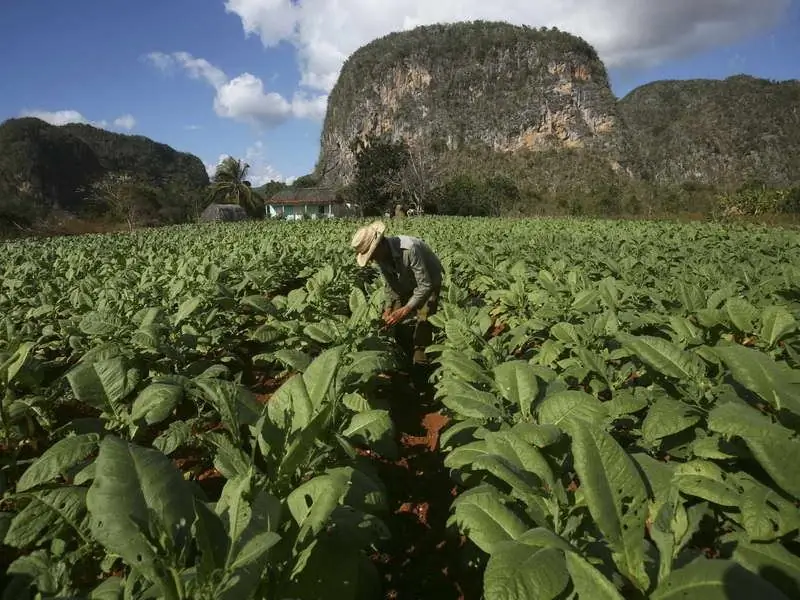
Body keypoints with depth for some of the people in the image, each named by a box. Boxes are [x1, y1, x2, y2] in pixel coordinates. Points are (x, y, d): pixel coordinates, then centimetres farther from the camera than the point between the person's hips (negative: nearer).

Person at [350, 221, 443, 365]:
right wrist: (389, 308, -17)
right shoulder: (380, 255, -19)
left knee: (425, 316, -18)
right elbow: (390, 283, -5)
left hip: (428, 279, -6)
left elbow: (425, 285, -37)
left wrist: (404, 310, -40)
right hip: (405, 281, 6)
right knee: (393, 315, -2)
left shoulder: (409, 249, -42)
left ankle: (420, 353, -5)